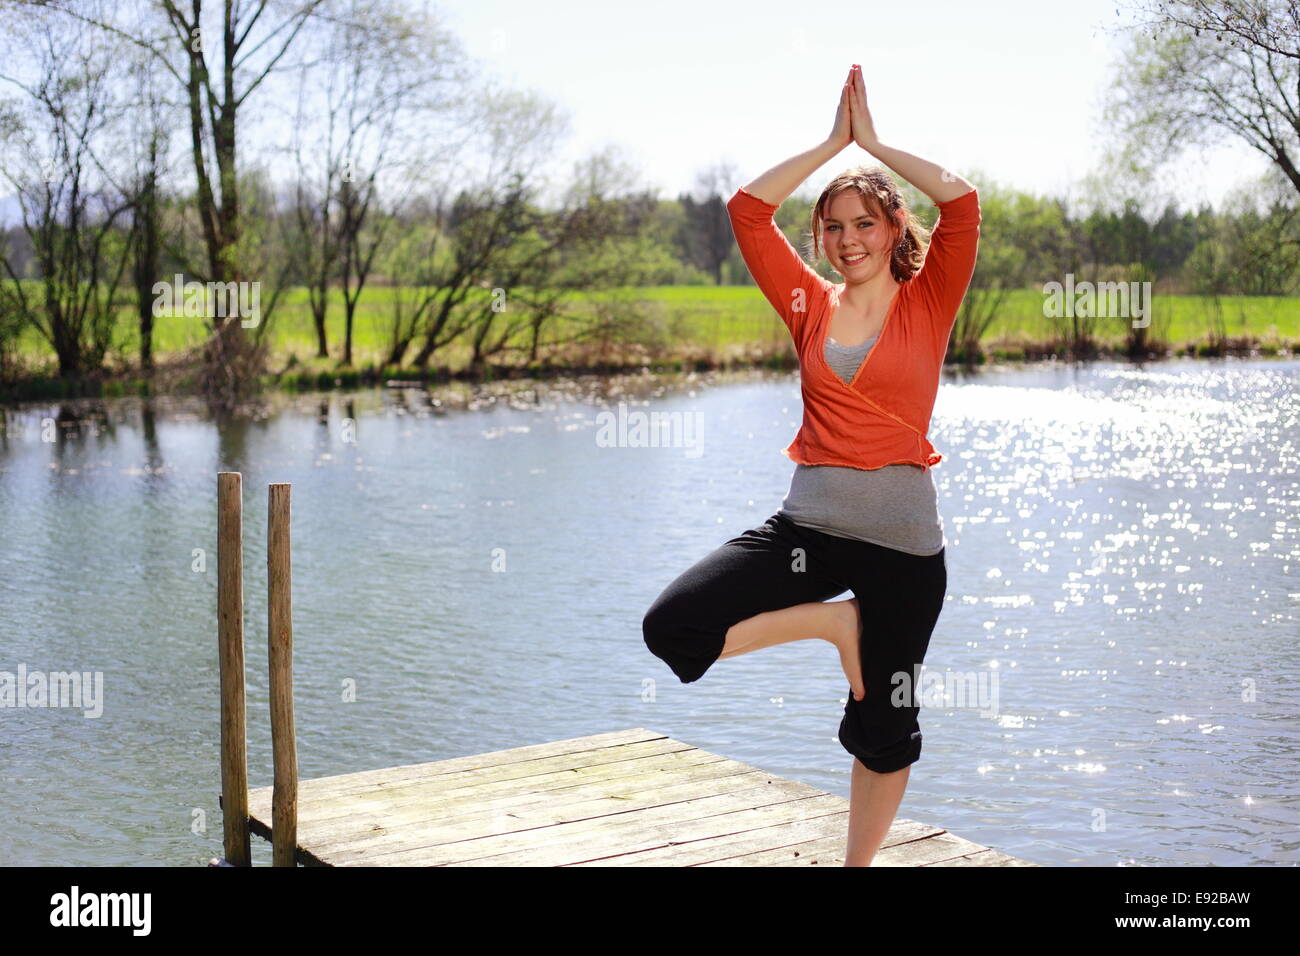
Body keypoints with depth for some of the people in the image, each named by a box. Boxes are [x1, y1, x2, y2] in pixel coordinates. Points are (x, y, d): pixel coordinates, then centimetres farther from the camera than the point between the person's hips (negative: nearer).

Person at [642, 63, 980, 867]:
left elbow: (962, 201, -13)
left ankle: (859, 861, 33)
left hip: (902, 536, -2)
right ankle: (837, 622, 3)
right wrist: (834, 141, 2)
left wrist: (873, 142, -3)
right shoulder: (812, 306, 7)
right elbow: (748, 210, 1)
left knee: (883, 730, 9)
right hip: (810, 522, 2)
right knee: (672, 627, -16)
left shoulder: (928, 304, 1)